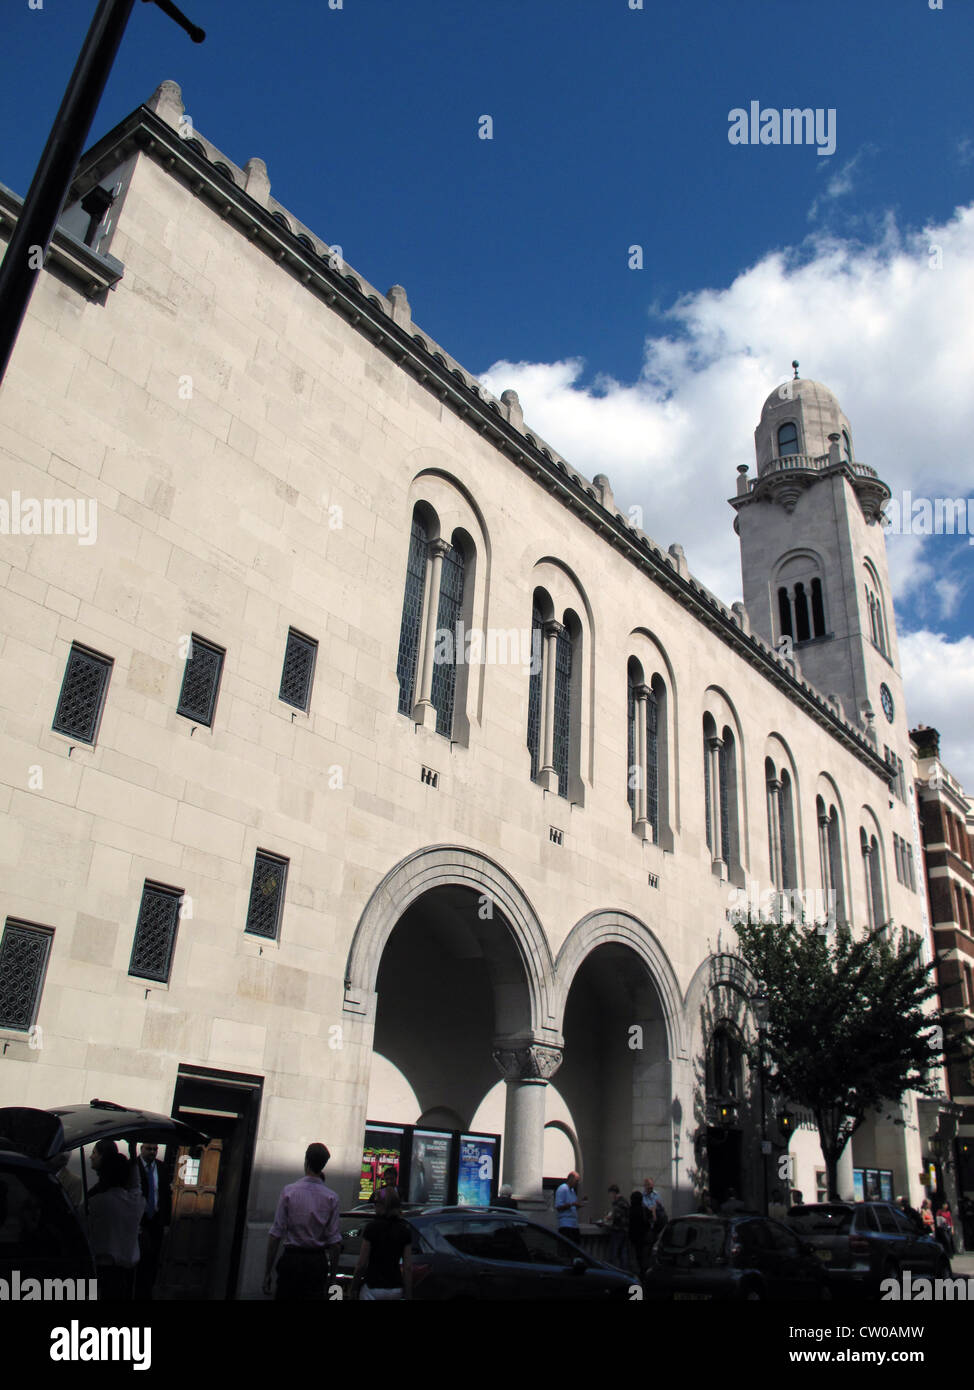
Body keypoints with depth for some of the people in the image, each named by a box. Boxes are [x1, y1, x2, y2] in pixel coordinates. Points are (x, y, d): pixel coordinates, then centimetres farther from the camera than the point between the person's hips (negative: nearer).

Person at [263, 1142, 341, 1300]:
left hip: (291, 1259, -1)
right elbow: (335, 1241, -3)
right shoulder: (331, 1197, -4)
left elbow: (275, 1235, -5)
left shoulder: (289, 1191, -6)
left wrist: (267, 1271, 2)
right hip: (318, 1263, 1)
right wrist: (332, 1272, 8)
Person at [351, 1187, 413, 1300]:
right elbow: (408, 1267, 0)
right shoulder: (405, 1231, 0)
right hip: (396, 1289, 4)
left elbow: (362, 1264, -9)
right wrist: (408, 1295, 7)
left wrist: (354, 1286, 4)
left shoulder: (372, 1227, -11)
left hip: (373, 1287, -4)